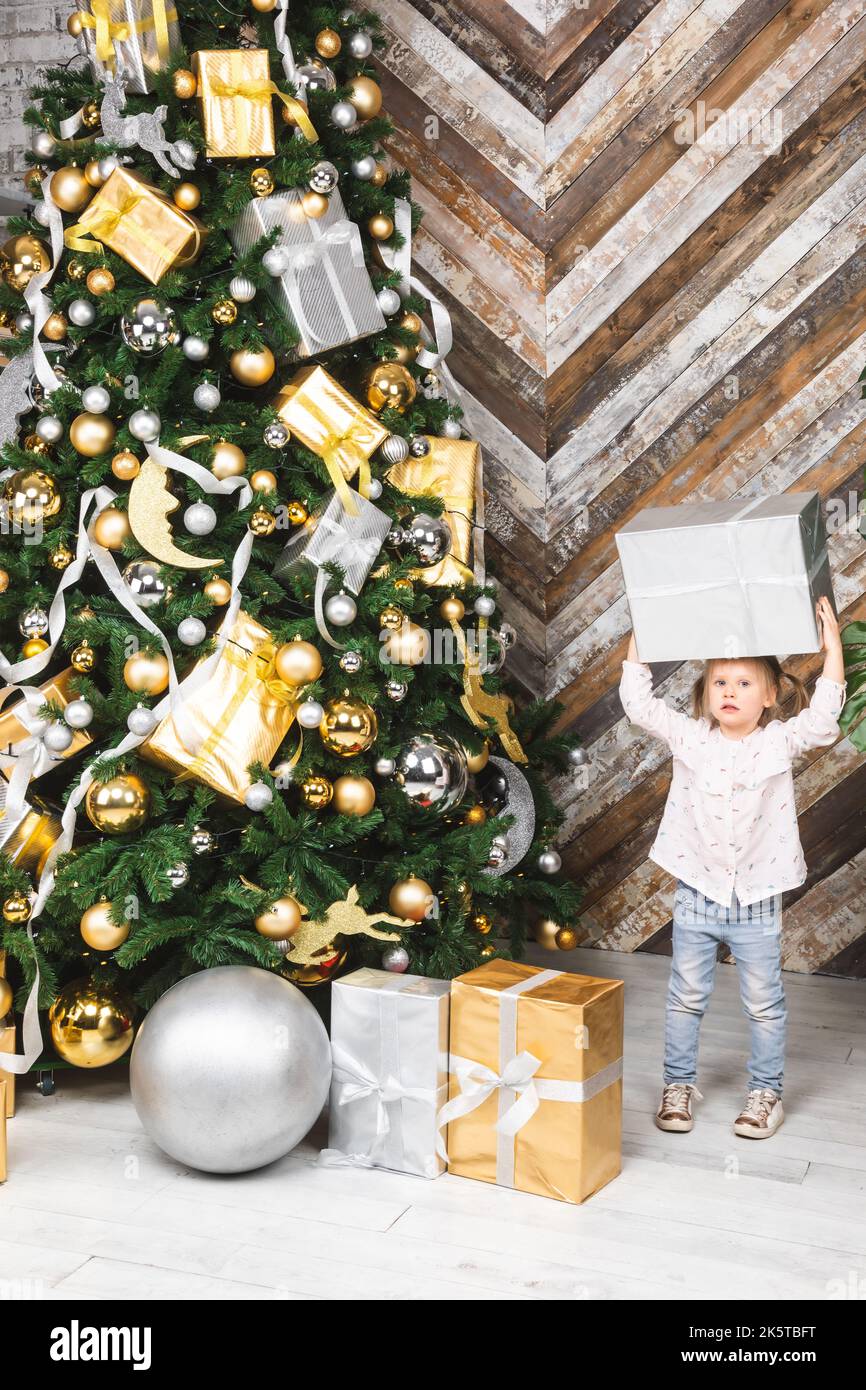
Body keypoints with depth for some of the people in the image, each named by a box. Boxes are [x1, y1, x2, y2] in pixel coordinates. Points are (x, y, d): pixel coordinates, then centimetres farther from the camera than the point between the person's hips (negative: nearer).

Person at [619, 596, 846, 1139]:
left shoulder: (780, 743, -5)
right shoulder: (689, 738, -3)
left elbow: (824, 713, -17)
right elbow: (637, 698, -4)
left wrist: (831, 640, -17)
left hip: (757, 901, -1)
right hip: (697, 895, 1)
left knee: (765, 1005, 11)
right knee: (687, 998, 12)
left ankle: (767, 1091, 27)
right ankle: (680, 1084, 28)